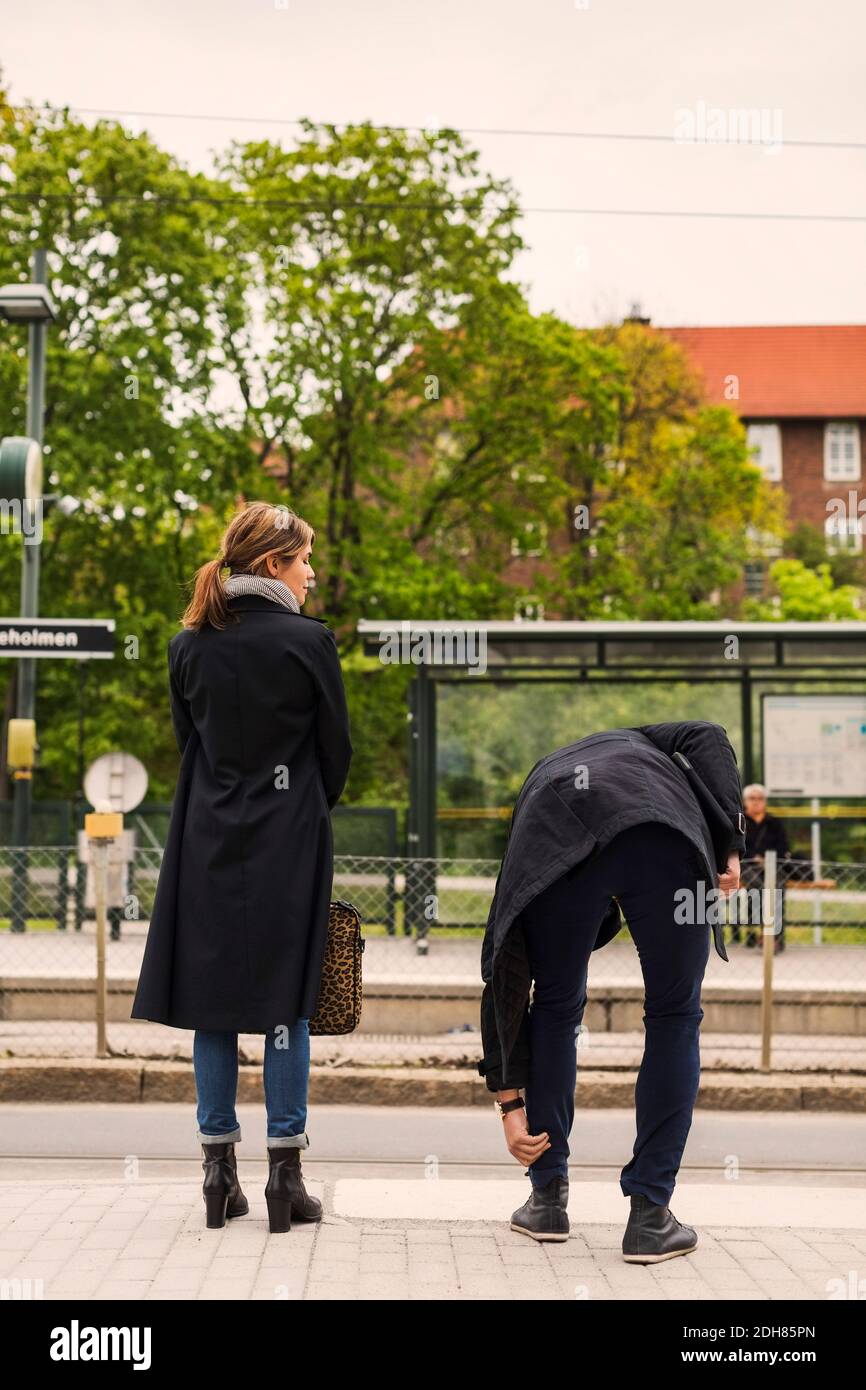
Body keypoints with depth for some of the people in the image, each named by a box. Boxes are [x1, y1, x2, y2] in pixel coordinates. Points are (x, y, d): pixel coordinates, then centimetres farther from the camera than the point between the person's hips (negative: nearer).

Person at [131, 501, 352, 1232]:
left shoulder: (188, 646, 3)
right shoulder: (308, 641, -9)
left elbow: (189, 741, 10)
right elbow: (337, 749, -2)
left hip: (210, 842, 4)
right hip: (289, 842, -4)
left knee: (212, 1002, 8)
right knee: (286, 1001, 2)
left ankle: (220, 1170, 10)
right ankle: (285, 1173, 3)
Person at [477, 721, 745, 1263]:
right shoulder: (633, 744, 45)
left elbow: (503, 977, 31)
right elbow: (706, 739, 18)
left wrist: (510, 1102, 33)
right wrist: (728, 845, 10)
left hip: (558, 848, 1)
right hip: (665, 839, -1)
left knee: (555, 1009, 26)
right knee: (675, 1018, 18)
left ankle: (548, 1198, 31)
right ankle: (649, 1216, 18)